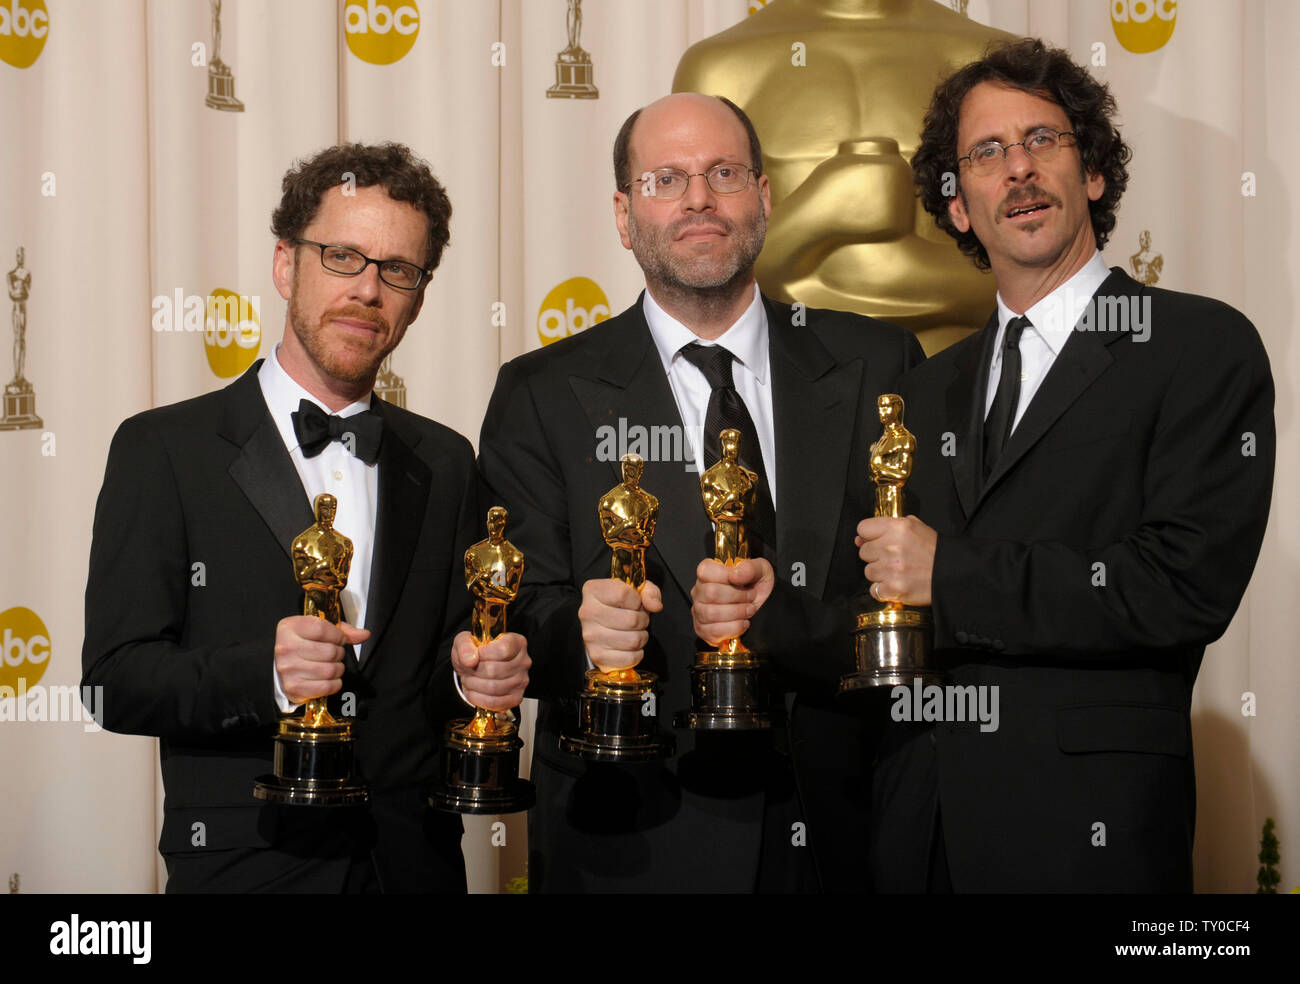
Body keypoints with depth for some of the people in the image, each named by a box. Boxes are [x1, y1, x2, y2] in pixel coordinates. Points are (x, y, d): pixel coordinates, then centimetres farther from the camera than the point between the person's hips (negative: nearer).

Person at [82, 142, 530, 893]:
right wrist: (262, 674, -26)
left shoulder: (446, 463, 9)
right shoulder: (163, 450, -5)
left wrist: (481, 675, -11)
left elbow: (456, 654, 12)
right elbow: (117, 680, -9)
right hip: (245, 865, -4)